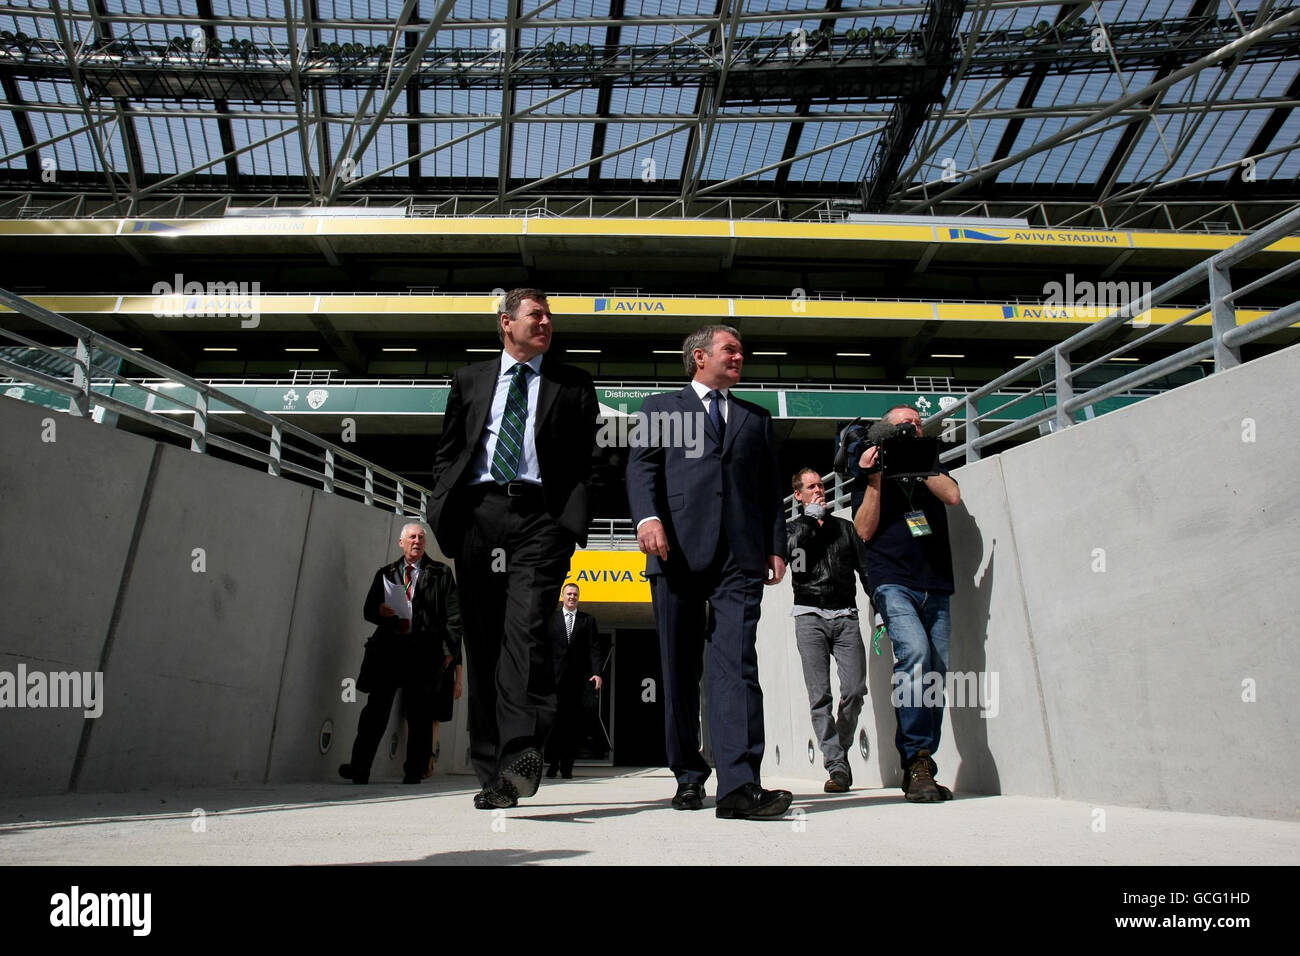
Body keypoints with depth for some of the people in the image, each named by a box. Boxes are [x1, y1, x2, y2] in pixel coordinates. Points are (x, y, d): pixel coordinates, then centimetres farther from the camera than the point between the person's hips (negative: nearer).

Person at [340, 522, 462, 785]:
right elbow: (368, 609, 20)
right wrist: (379, 611, -5)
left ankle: (415, 771, 7)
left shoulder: (441, 573, 10)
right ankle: (360, 769, 0)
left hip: (423, 651, -2)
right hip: (388, 647, 2)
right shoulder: (385, 573, 19)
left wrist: (450, 648, -4)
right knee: (376, 708, -2)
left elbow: (453, 614, 5)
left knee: (419, 712, 0)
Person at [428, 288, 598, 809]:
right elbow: (447, 453, 18)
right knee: (482, 640, 2)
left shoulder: (574, 385, 16)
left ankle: (521, 754, -26)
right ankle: (492, 771, 8)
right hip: (476, 514, 2)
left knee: (525, 628, -19)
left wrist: (572, 523, -5)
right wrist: (442, 515, 4)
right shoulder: (469, 380, 21)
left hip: (539, 516, -2)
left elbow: (585, 461, 9)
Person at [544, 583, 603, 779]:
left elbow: (594, 648, 5)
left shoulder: (587, 620, 11)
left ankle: (567, 766, 8)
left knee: (573, 723, 1)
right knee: (554, 720, -2)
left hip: (577, 678, 1)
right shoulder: (551, 618, 10)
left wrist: (596, 673, -7)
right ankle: (552, 763, 7)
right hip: (555, 677, 0)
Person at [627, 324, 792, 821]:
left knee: (736, 663, -12)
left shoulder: (756, 418, 25)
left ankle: (739, 784, -18)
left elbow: (771, 487, 19)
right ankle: (689, 777, 15)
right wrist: (647, 516, -14)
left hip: (740, 556, 1)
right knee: (680, 671, 3)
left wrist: (777, 546, 7)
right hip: (678, 551, -1)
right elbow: (641, 466, 5)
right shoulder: (661, 407, 18)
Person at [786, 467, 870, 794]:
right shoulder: (792, 527, 15)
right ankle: (836, 766, -6)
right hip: (810, 616, -2)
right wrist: (811, 516, -1)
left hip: (845, 616, 2)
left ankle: (840, 751, 13)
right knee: (819, 694, -8)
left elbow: (866, 570, 17)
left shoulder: (845, 527, 21)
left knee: (855, 690, -8)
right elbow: (790, 549, -8)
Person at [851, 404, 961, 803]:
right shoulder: (872, 473, 14)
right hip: (893, 583, -4)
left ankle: (918, 769, 9)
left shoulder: (931, 467, 22)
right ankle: (917, 760, -21)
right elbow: (865, 531, 3)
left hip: (936, 587, 4)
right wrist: (874, 479, -5)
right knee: (915, 652, -27)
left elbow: (953, 496, 1)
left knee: (935, 676, -1)